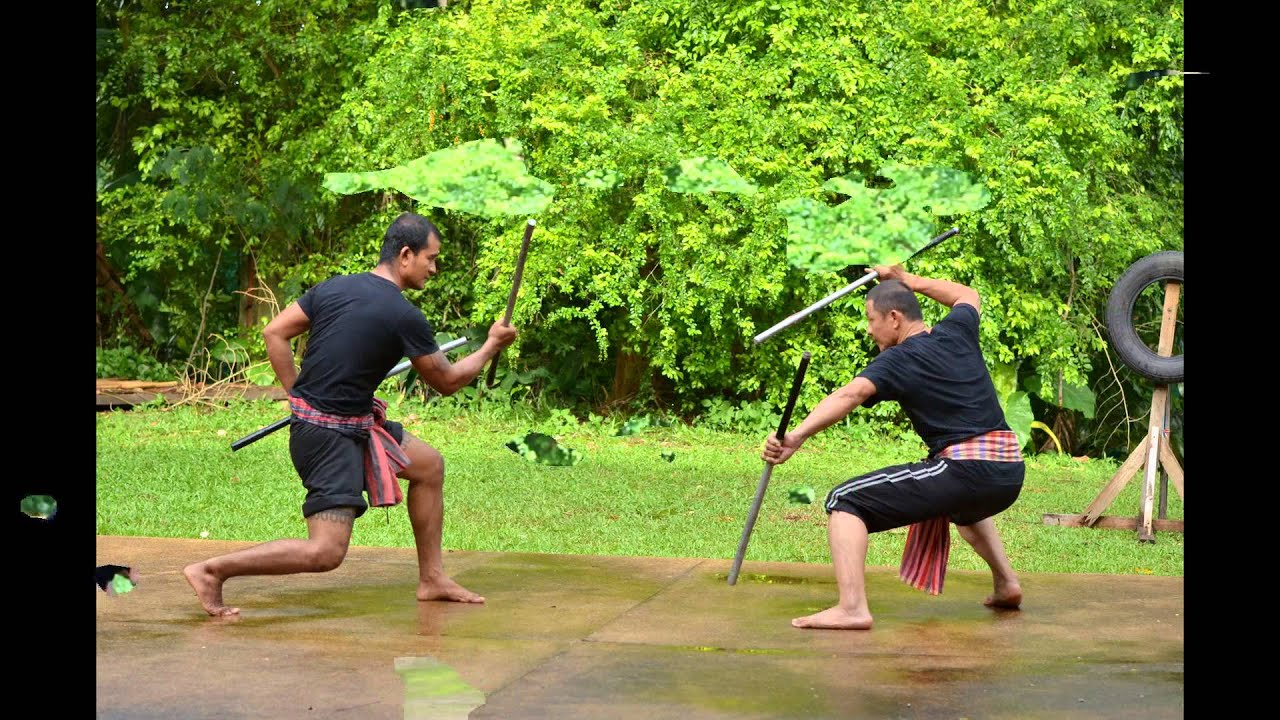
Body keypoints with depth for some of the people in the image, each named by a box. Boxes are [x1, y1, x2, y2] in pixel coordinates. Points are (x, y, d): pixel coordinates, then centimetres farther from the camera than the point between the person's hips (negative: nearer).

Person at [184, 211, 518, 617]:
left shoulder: (335, 287, 5)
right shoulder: (405, 316, -15)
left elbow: (274, 333, 5)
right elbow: (446, 382, -3)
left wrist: (298, 395, 10)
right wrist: (491, 347, 12)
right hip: (330, 435, -10)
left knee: (429, 465, 20)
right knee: (325, 553, -12)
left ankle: (431, 579, 27)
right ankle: (211, 570, -7)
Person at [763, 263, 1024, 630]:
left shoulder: (896, 361, -4)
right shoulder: (957, 332, 13)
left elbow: (851, 394, -22)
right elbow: (968, 295, 38)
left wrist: (798, 436, -34)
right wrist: (908, 280, 38)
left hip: (965, 470, -8)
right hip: (1011, 475, 8)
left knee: (845, 502, -6)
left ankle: (852, 607, -22)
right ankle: (1006, 583, 37)